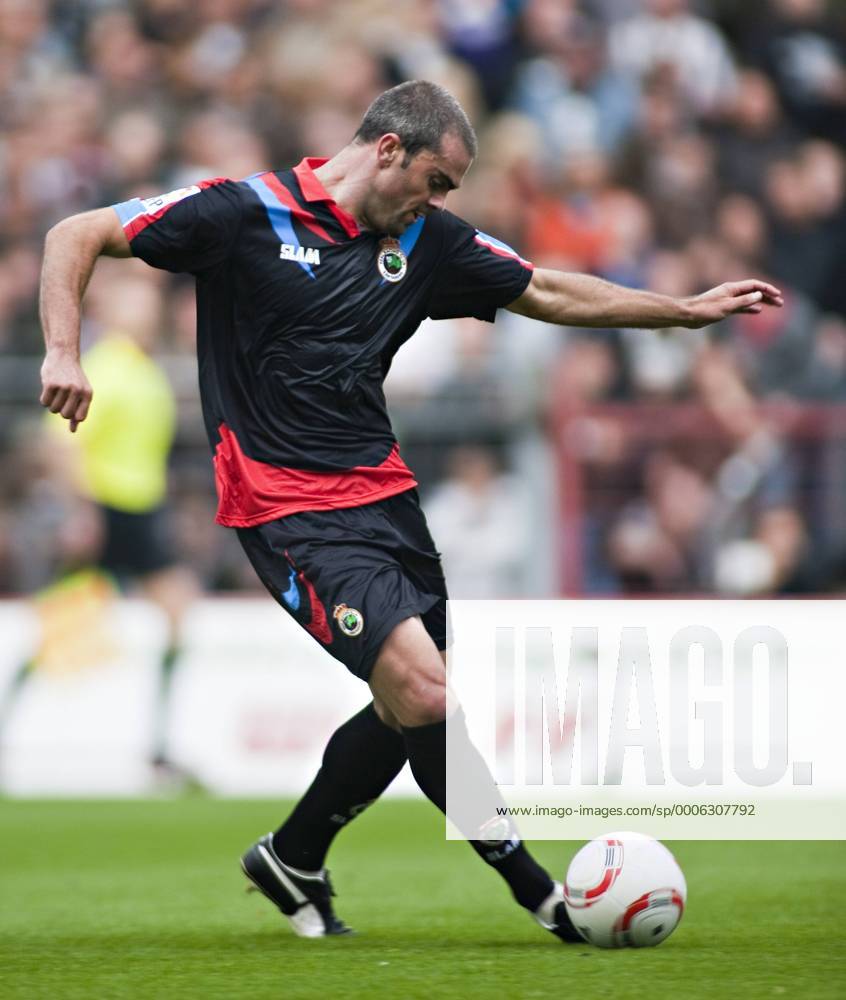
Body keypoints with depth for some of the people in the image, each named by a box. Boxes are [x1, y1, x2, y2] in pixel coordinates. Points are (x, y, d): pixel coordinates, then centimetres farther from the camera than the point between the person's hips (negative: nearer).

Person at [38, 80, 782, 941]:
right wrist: (63, 352, -21)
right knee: (422, 690, -18)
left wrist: (688, 310, 15)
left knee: (415, 707, 10)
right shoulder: (244, 214, -9)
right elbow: (77, 236, -6)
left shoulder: (426, 241, 9)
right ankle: (537, 892, -8)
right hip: (288, 508, -8)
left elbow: (548, 293, 18)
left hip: (383, 495, 8)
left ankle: (292, 861, 32)